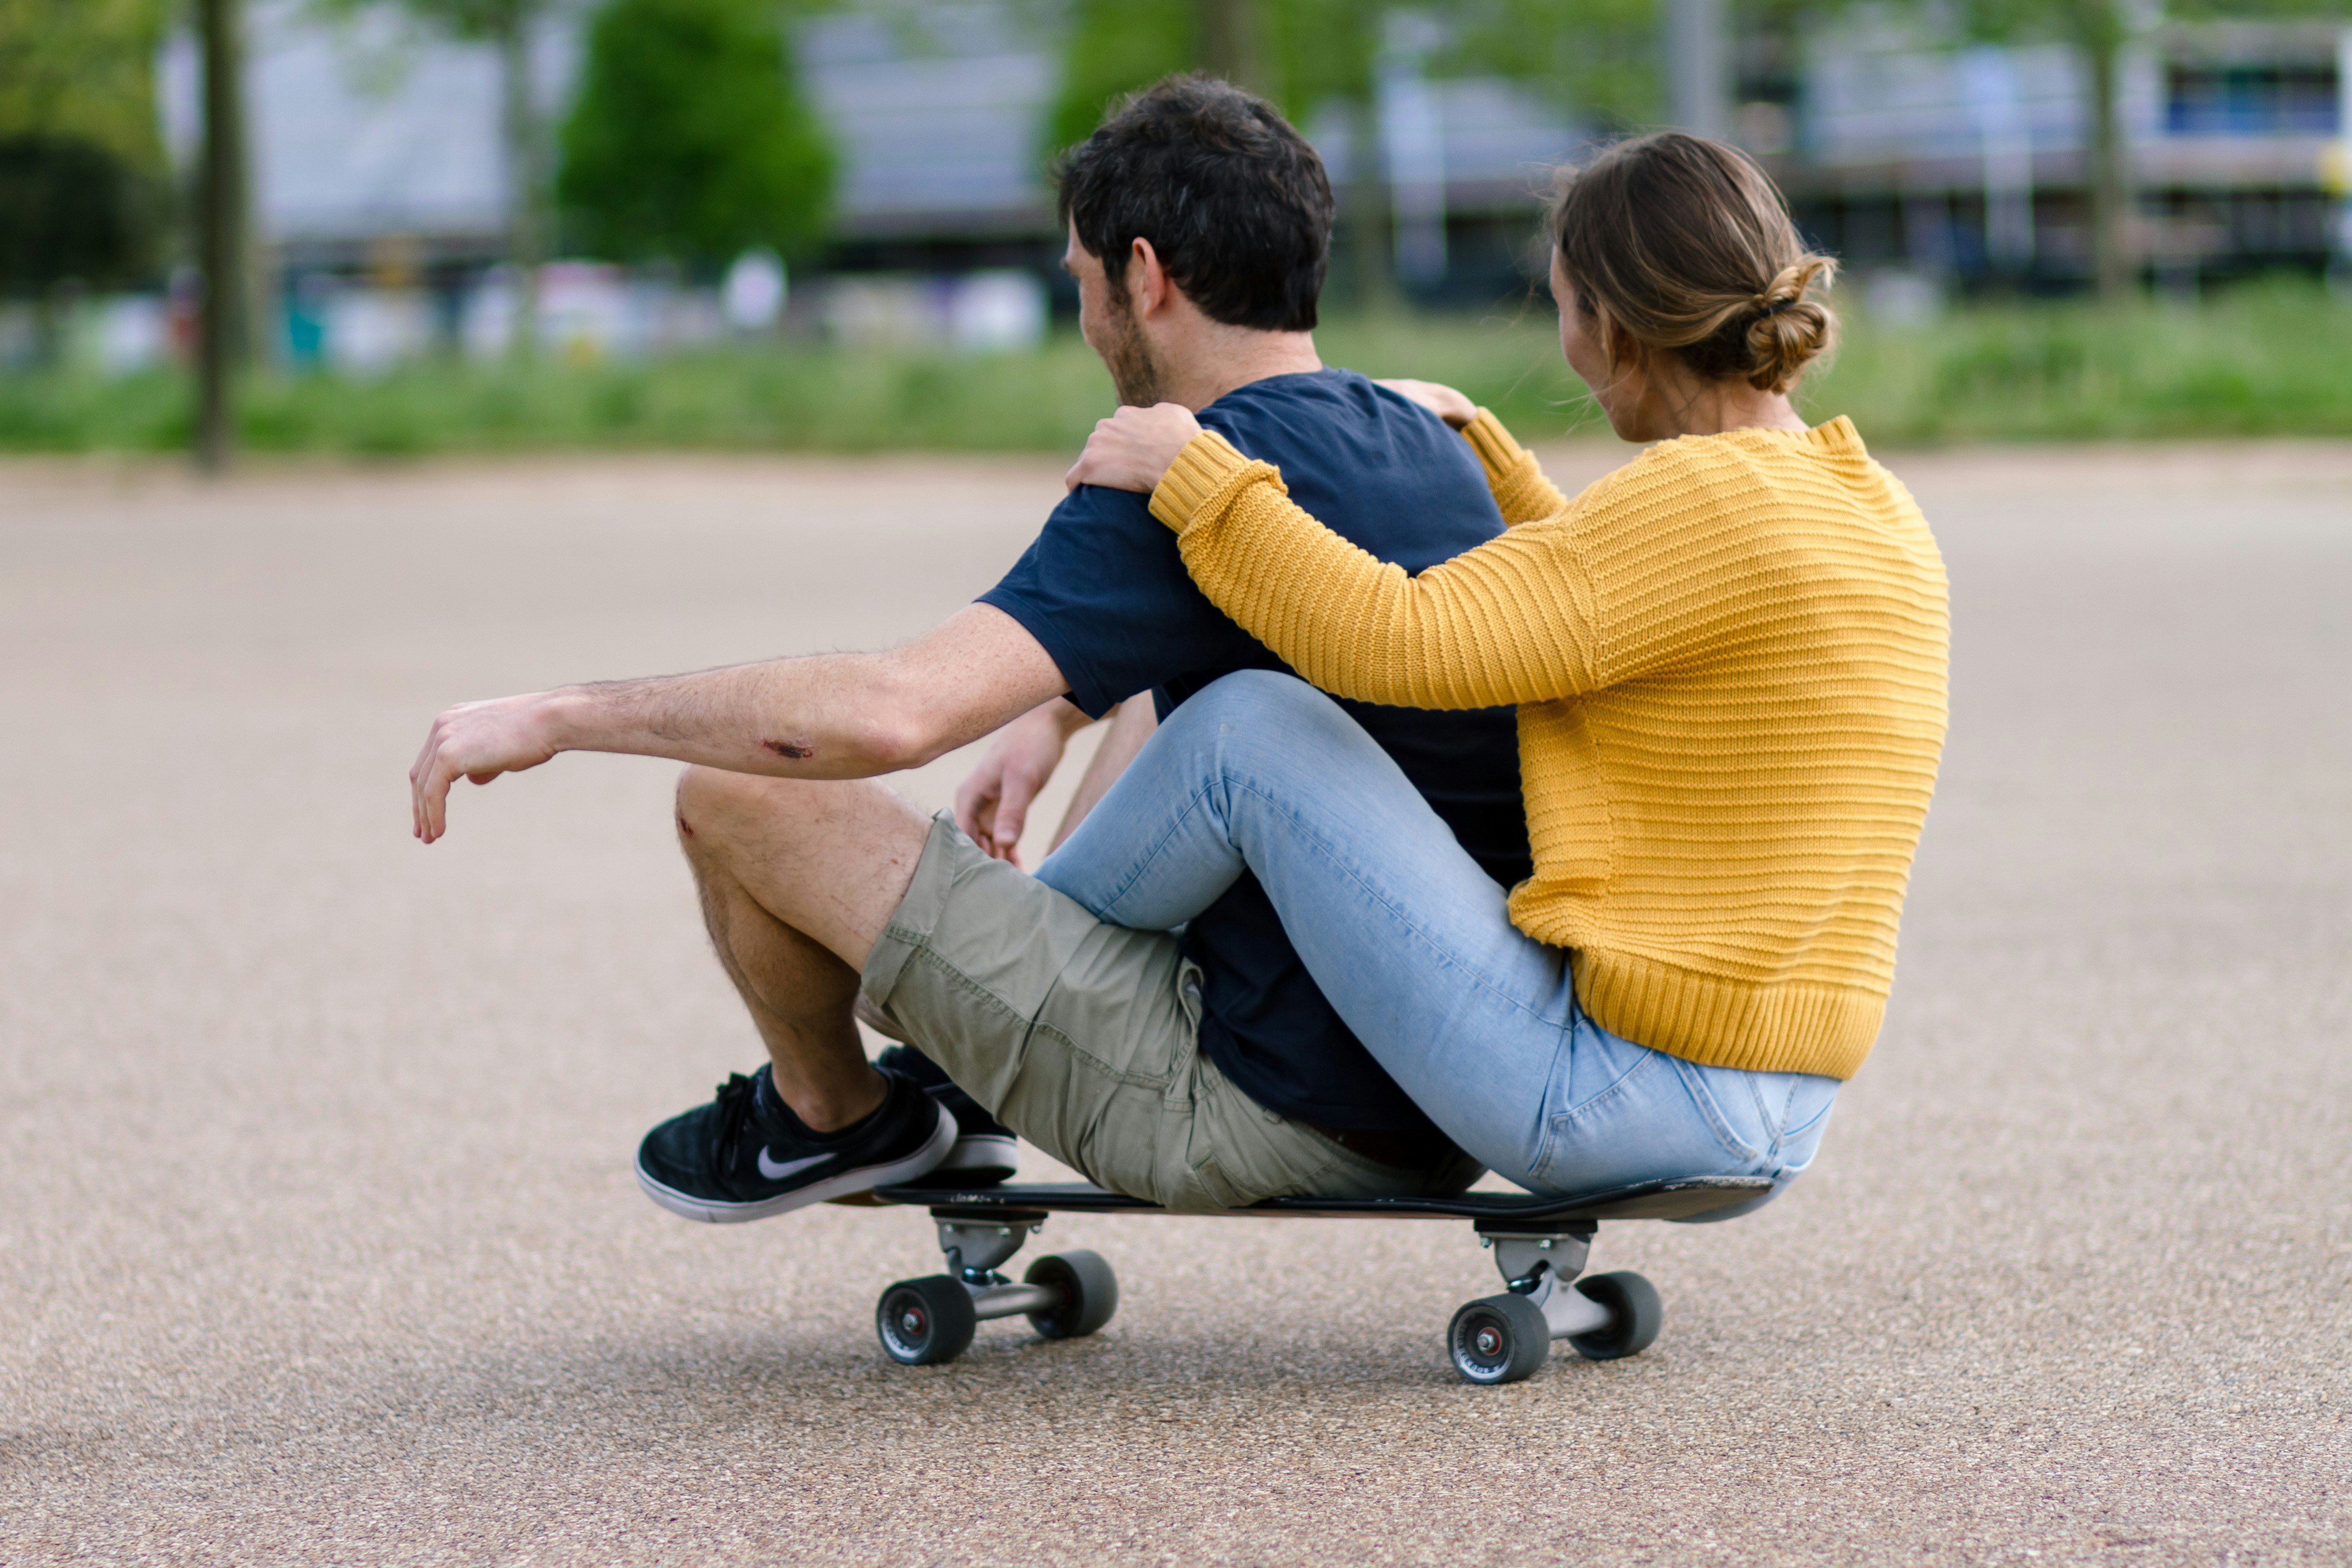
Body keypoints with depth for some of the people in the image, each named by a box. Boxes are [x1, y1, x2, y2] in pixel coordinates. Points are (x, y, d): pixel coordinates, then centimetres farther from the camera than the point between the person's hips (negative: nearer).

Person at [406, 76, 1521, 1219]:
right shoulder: (1425, 442, 8)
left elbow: (890, 714, -28)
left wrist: (558, 716, -20)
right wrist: (1056, 710, 34)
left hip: (1265, 1109, -9)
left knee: (739, 791, -2)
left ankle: (829, 1116, 28)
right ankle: (973, 1086, 43)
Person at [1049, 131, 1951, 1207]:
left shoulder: (1706, 500, -17)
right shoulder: (1876, 511, 12)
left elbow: (1391, 642, -20)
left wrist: (1191, 473, -9)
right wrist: (1468, 444, 32)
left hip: (1606, 1097, -10)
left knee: (1249, 724, -5)